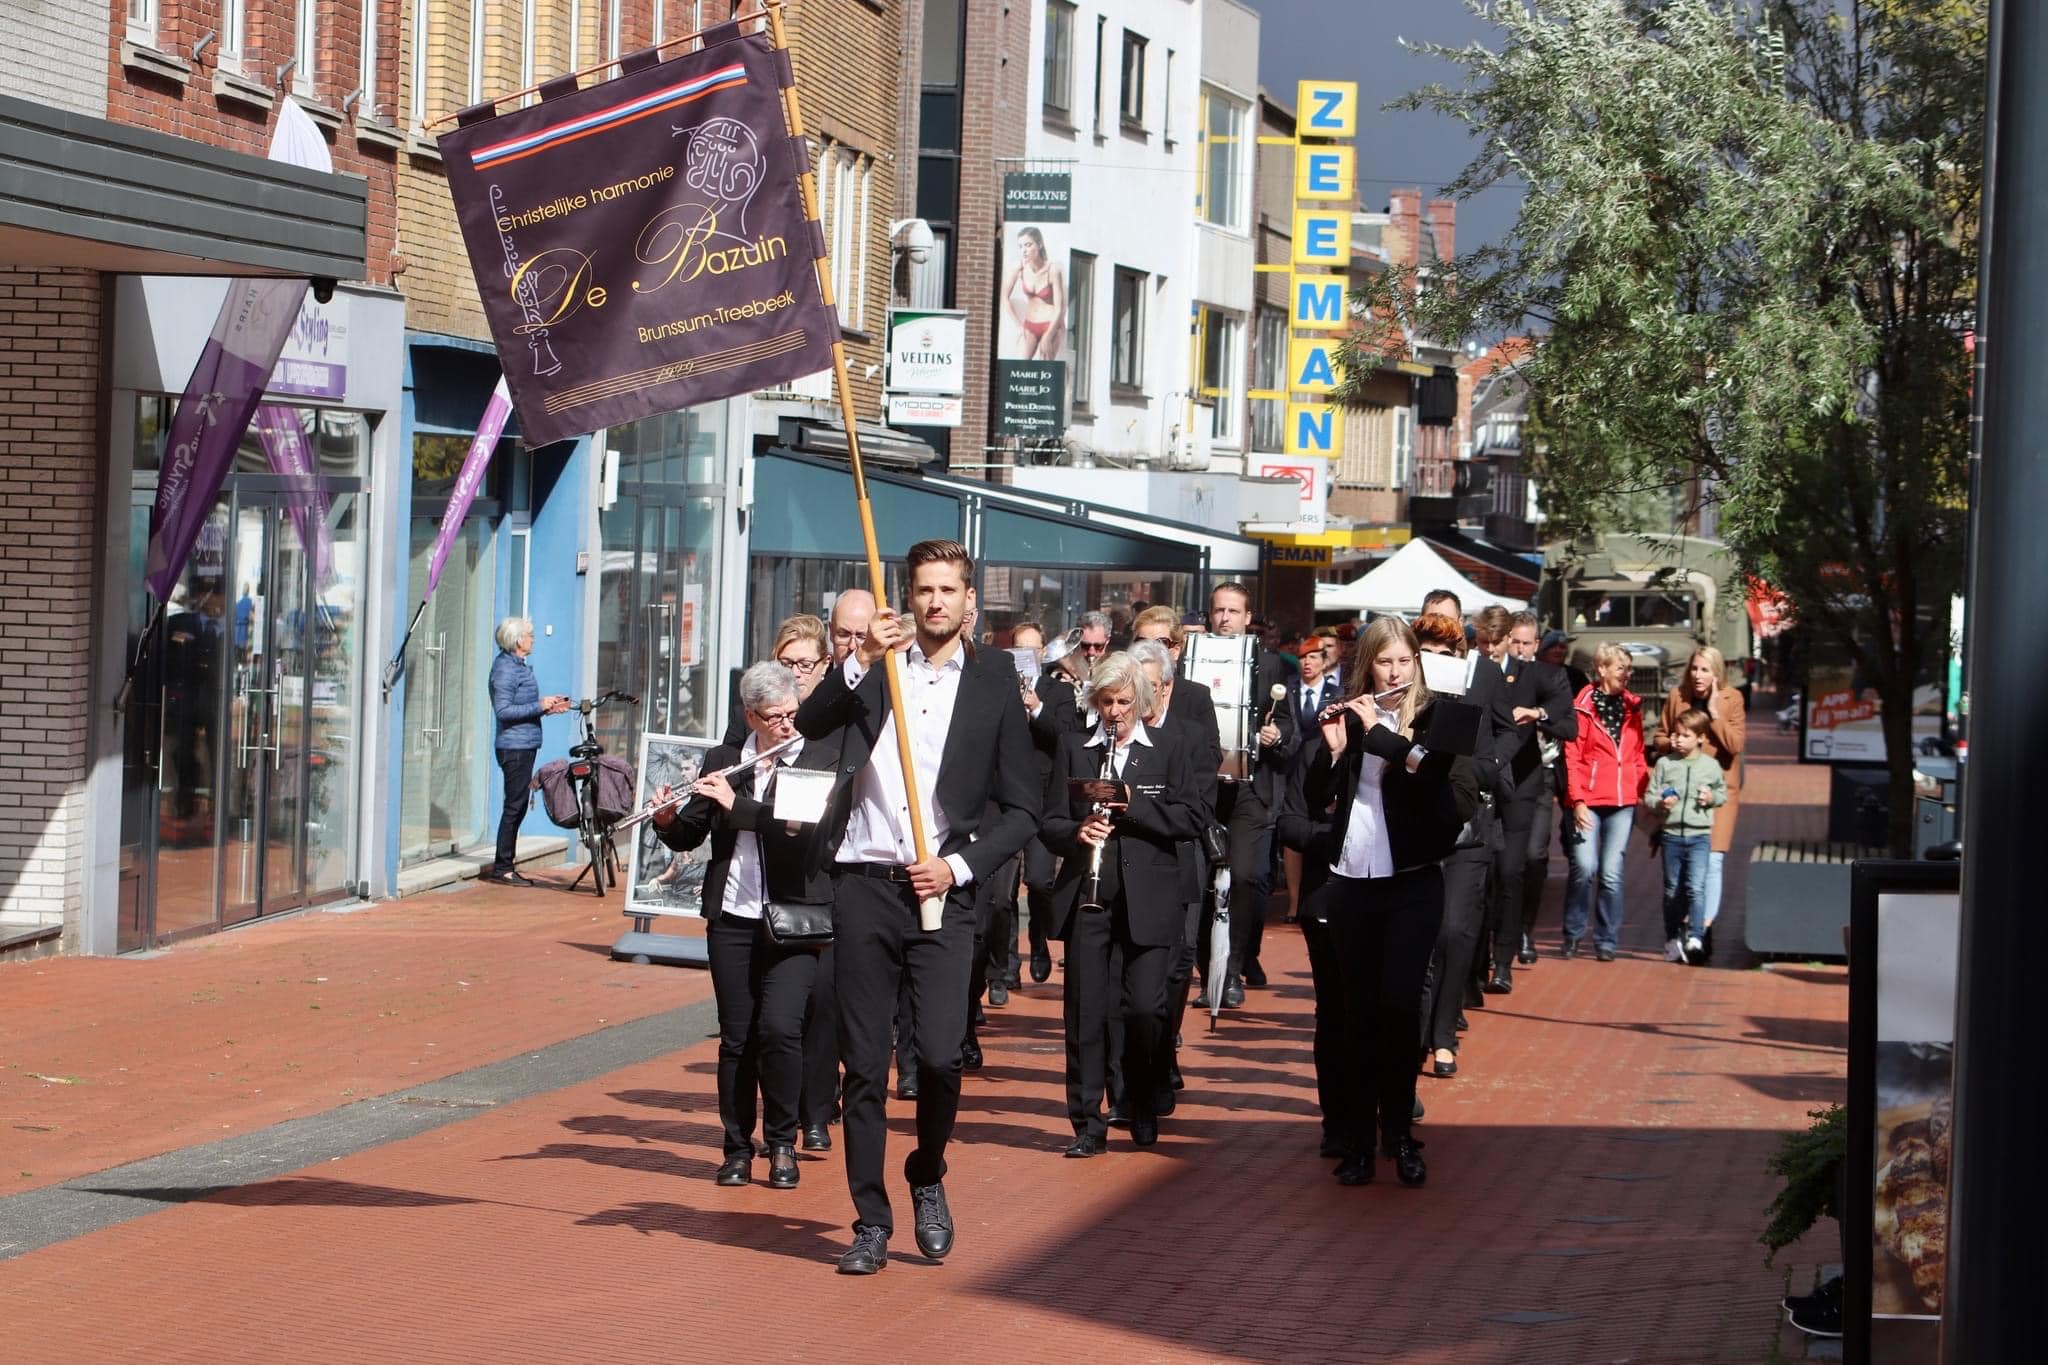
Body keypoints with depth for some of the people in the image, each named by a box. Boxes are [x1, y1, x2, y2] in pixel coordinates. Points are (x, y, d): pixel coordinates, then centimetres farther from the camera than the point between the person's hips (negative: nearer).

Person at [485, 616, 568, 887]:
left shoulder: (518, 666, 17)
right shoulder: (506, 668, -13)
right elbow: (503, 710, -21)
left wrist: (548, 707, 10)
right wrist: (540, 706, -20)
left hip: (524, 745, 10)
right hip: (515, 746, -10)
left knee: (517, 807, 12)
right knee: (515, 806, -7)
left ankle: (504, 866, 18)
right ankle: (502, 869, -4)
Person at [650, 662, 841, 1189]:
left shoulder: (822, 758, -1)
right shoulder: (723, 760, 9)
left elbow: (809, 826, -16)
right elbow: (688, 837, 11)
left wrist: (738, 804, -20)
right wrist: (667, 819, -11)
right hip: (732, 920, 3)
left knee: (779, 1027, -13)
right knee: (736, 1038, 5)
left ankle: (782, 1143, 4)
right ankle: (737, 1147, 18)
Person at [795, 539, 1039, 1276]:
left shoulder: (994, 686, 7)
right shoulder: (873, 668, 10)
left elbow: (1021, 808, 7)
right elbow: (810, 724, -8)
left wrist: (959, 866, -6)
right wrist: (860, 661, -20)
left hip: (942, 893, -1)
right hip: (864, 887, 1)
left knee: (940, 1054, -13)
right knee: (864, 1064, 3)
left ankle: (928, 1178, 15)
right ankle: (871, 1222, 12)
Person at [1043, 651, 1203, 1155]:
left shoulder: (1168, 750, 6)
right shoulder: (1072, 749, 9)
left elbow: (1191, 820, -1)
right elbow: (1050, 823, 6)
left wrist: (1135, 805, -14)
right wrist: (1078, 833, -15)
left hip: (1148, 900, -1)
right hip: (1088, 899, 1)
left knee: (1145, 1008, -5)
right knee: (1085, 1012, 0)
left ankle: (1143, 1108, 18)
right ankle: (1088, 1123, 6)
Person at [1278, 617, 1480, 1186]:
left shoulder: (1435, 720, 2)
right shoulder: (1344, 720, 10)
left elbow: (1445, 778, -17)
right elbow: (1303, 807, 6)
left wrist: (1381, 734, -16)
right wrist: (1333, 748, -8)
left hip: (1412, 885, -3)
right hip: (1349, 885, 3)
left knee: (1399, 1007, -9)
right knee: (1359, 1014, 4)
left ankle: (1399, 1134, 3)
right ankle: (1356, 1141, 8)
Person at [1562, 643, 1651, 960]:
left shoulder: (1632, 706, 13)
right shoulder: (1584, 705, -3)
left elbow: (1637, 755, 17)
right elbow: (1572, 757, -4)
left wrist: (1645, 793, 8)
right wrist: (1577, 800, -11)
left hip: (1623, 802, 4)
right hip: (1589, 802, -4)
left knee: (1611, 872, 0)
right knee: (1585, 866, -13)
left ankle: (1607, 941, 9)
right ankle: (1573, 934, 7)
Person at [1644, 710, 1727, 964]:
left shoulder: (1711, 766, 3)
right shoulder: (1664, 764, 3)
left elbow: (1723, 793, 16)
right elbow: (1649, 795, 4)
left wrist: (1712, 798, -5)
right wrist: (1659, 804, -16)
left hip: (1699, 836, -2)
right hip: (1671, 834, 2)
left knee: (1696, 887, -16)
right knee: (1672, 890, 10)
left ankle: (1694, 938, -20)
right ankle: (1672, 939, 21)